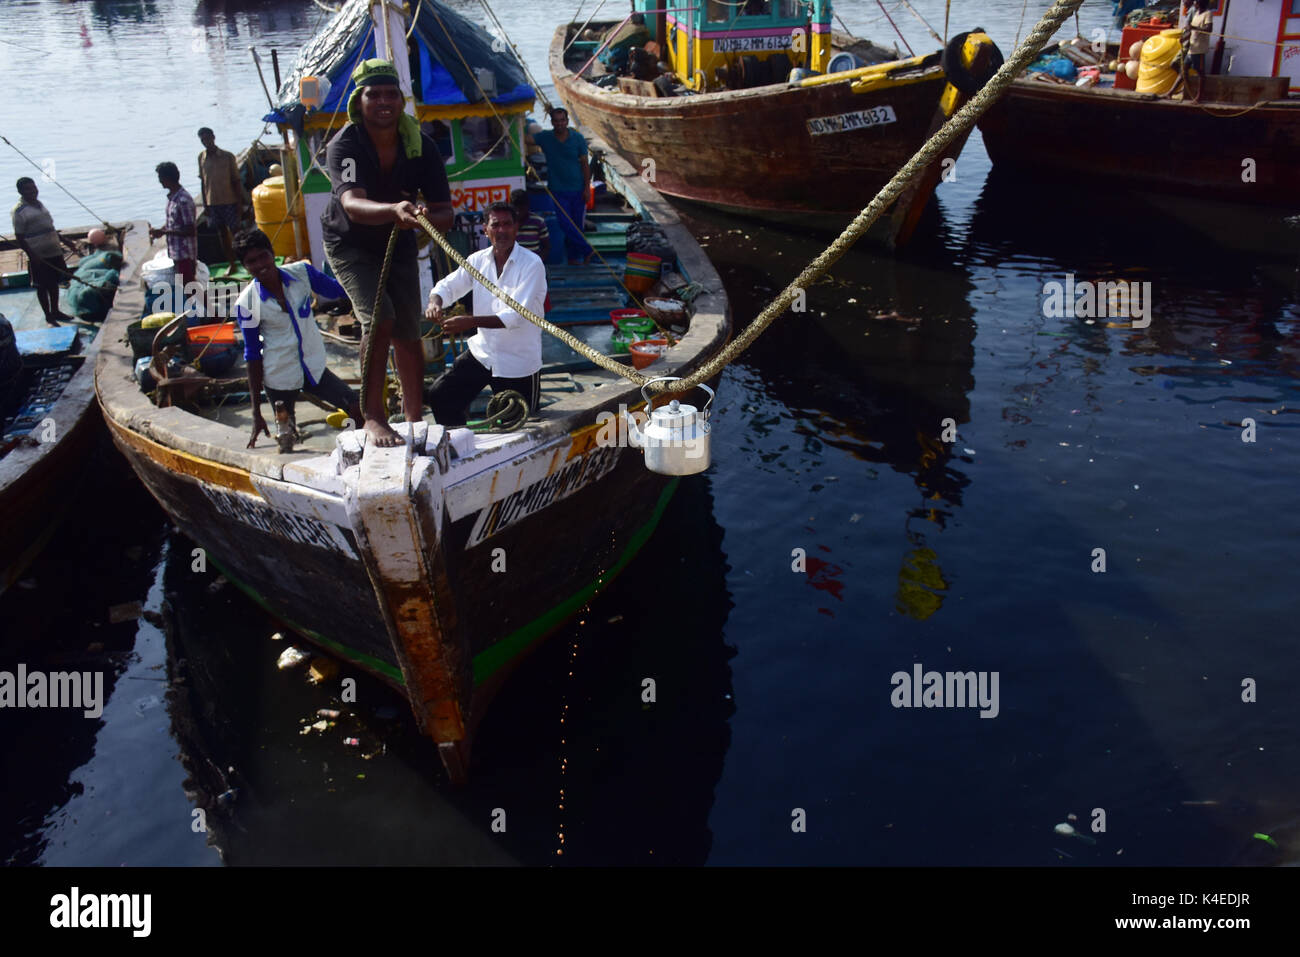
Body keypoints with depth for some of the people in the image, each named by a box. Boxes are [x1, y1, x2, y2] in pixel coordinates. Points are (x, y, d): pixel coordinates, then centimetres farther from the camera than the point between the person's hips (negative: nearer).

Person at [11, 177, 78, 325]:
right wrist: (32, 255, -23)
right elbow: (19, 237, -15)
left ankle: (55, 311, 32)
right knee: (42, 286, 3)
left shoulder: (39, 204, 12)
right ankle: (48, 316, 12)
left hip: (54, 252, 8)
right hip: (38, 256, -8)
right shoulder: (19, 211, -13)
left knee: (54, 282, 18)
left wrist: (65, 242, 22)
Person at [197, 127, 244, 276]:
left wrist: (240, 204, -8)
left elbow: (236, 181, -4)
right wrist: (205, 204, 8)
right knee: (222, 234, 10)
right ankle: (231, 264, 20)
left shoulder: (228, 157, -7)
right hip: (212, 203, 4)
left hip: (229, 201, -4)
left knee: (236, 232, -2)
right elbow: (203, 182, 10)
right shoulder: (201, 158, 4)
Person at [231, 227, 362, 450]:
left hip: (313, 366, 2)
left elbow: (337, 290, 7)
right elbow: (252, 354, -8)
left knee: (359, 411, -11)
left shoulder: (302, 273, -10)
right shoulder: (246, 304, -14)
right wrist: (256, 413, -7)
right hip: (279, 376, -2)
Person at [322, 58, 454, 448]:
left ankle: (415, 418, 20)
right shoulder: (344, 145, -28)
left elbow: (445, 213, -19)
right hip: (350, 245, -3)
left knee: (408, 333, 4)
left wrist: (426, 218, -43)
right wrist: (394, 210, -67)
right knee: (379, 319, -23)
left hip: (398, 244, 4)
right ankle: (373, 417, -13)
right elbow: (352, 205, -47)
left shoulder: (420, 145, -18)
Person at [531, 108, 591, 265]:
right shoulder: (545, 137, -2)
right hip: (557, 191, 0)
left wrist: (587, 188, -4)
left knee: (577, 224, 6)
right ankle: (587, 250, 6)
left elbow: (585, 164, 0)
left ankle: (574, 257, 20)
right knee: (566, 224, -8)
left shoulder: (577, 138, -3)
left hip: (577, 189, 0)